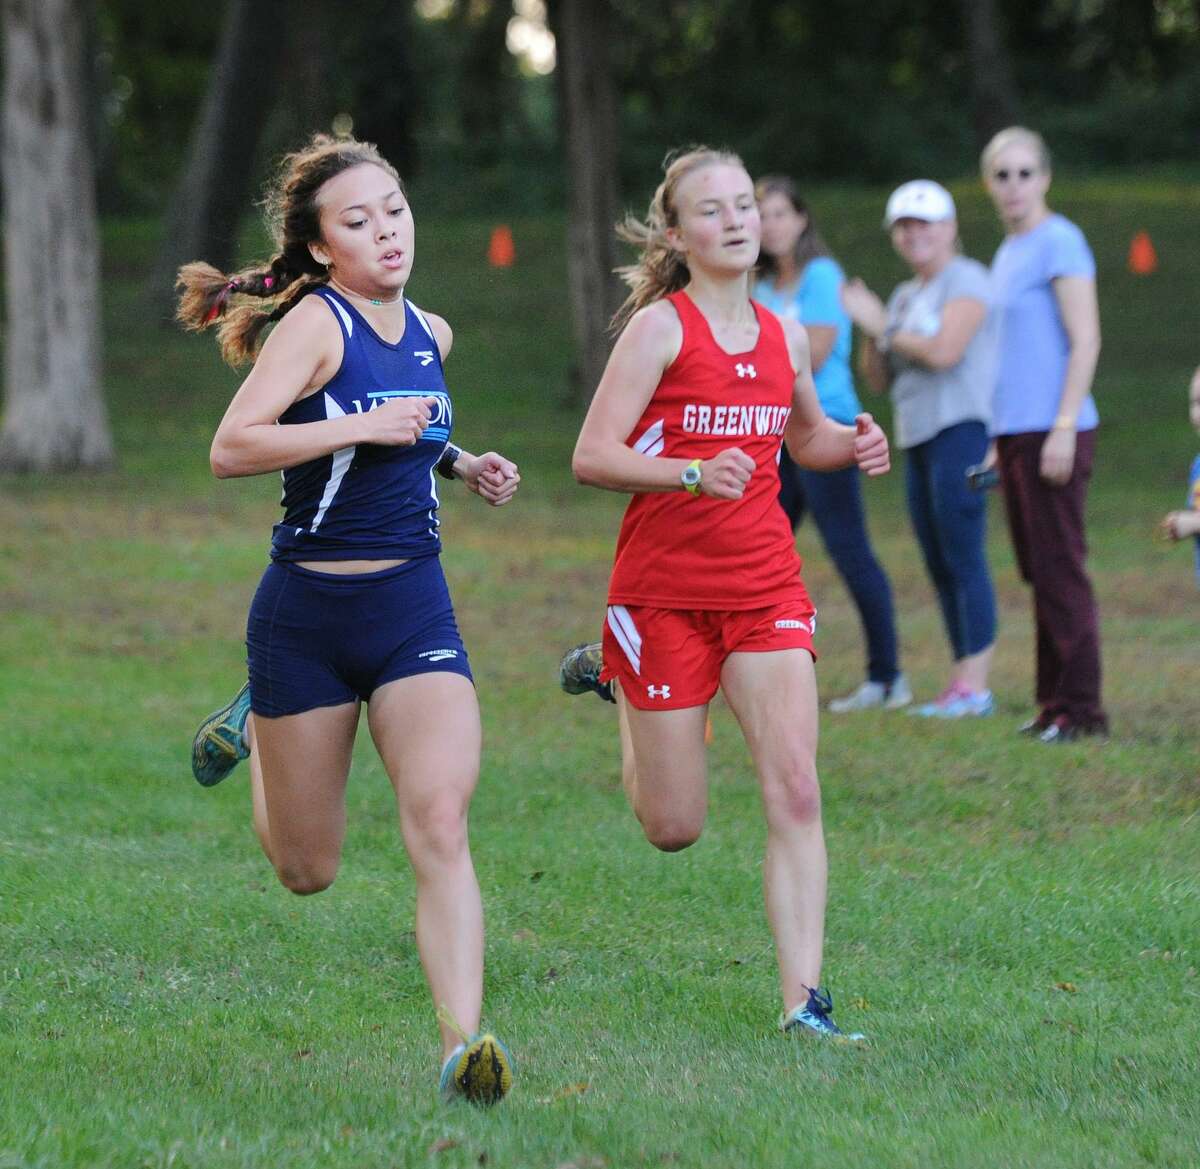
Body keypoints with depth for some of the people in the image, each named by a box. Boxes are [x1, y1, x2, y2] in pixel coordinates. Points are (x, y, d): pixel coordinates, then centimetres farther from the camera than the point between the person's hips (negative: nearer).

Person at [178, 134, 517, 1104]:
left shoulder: (431, 335, 10)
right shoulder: (315, 322, -11)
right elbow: (231, 448, -23)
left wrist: (462, 464, 12)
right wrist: (362, 428, -28)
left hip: (414, 610, 4)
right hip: (307, 613, -4)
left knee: (441, 826, -18)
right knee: (308, 872, 11)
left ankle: (463, 1045, -22)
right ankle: (256, 730, 43)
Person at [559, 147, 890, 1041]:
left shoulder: (783, 337, 8)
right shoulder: (661, 327, -8)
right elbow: (592, 457, -14)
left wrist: (852, 445, 3)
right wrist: (694, 474, -29)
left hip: (766, 588, 4)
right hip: (664, 589, -4)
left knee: (796, 792, -12)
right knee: (674, 829, 6)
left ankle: (803, 1000, -9)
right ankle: (616, 674, 37)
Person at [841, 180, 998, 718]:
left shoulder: (964, 280, -5)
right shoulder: (905, 295, 21)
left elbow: (943, 351, -19)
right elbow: (879, 379, 19)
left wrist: (883, 327, -7)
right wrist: (871, 333, 1)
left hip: (961, 430, -9)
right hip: (918, 438, 9)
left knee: (963, 559, -12)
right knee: (939, 567, 7)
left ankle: (974, 686, -14)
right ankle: (961, 686, 10)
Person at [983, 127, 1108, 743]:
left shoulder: (1059, 243, -8)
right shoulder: (1008, 253, 18)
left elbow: (1085, 342, -13)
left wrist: (1064, 427, -19)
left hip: (1053, 432, -9)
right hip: (1016, 432, 9)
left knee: (1059, 569, -7)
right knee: (1038, 571, 10)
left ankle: (1079, 708, -4)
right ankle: (1055, 702, 14)